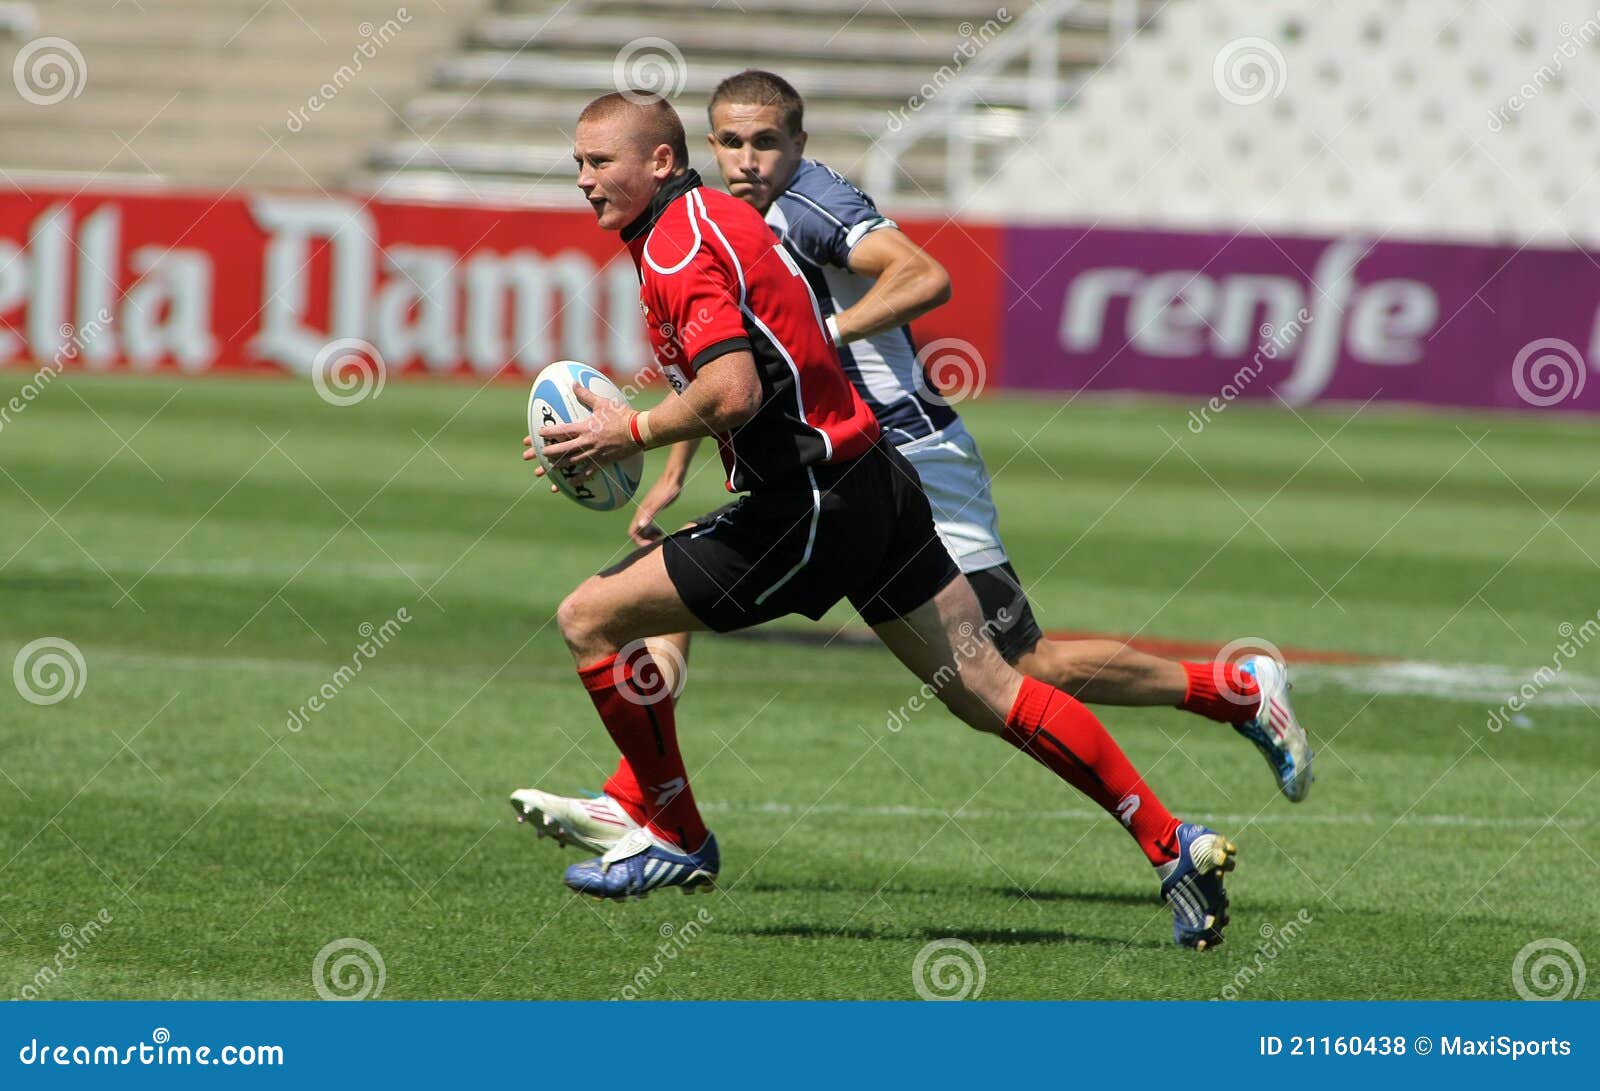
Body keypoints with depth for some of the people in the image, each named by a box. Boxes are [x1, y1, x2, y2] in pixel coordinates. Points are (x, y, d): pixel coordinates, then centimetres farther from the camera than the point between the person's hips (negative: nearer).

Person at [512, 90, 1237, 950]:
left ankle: (676, 838, 8)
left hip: (811, 507, -10)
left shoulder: (679, 248, -15)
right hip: (871, 481, 10)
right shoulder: (716, 215, 16)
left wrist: (629, 433, -15)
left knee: (590, 618, -3)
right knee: (982, 687, 11)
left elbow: (732, 393, -30)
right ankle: (1169, 842, 8)